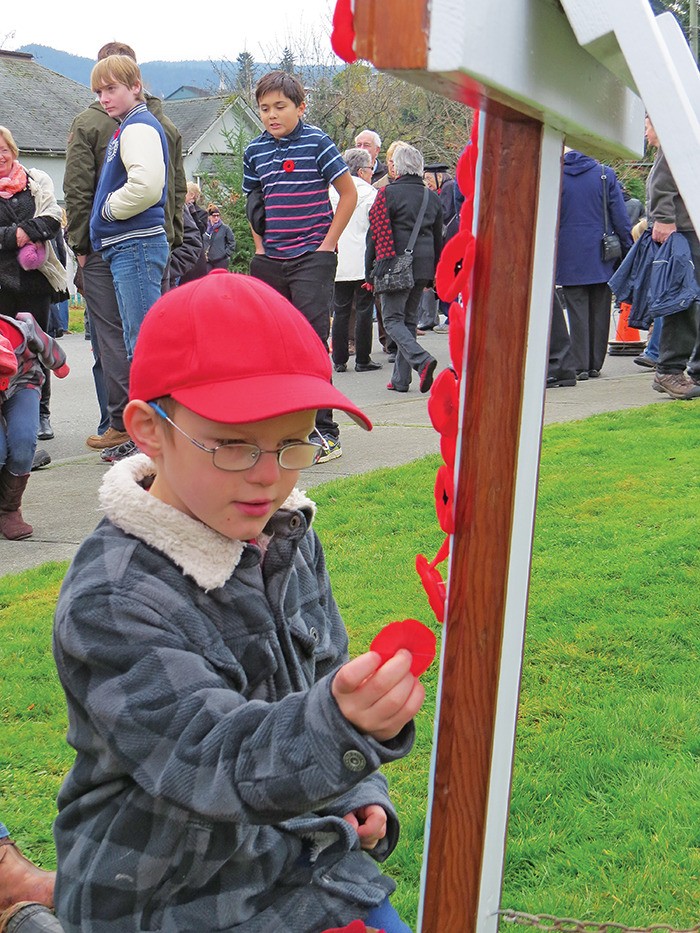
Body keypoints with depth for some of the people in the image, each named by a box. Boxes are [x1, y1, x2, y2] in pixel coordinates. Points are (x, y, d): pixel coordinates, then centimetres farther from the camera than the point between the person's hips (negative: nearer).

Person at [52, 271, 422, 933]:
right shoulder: (109, 602, -25)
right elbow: (209, 757, -34)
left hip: (306, 851, 6)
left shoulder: (289, 537, -2)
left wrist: (360, 797, 3)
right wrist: (339, 725, -51)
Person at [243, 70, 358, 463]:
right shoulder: (255, 150, 9)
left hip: (312, 257, -6)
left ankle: (324, 431, -7)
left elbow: (349, 194, -3)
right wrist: (260, 246, 12)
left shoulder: (316, 142, -5)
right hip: (270, 262, 6)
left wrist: (328, 243, -6)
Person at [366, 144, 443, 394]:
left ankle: (422, 360, -24)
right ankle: (401, 379, 11)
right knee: (409, 320, 12)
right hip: (423, 265, 6)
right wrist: (434, 274, 24)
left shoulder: (388, 193, -5)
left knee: (392, 319, -2)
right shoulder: (432, 197, 12)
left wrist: (370, 272, -2)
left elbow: (376, 234, -7)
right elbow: (438, 239, 17)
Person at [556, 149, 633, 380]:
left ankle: (580, 366, -2)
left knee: (577, 312, 2)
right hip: (601, 256, 1)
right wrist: (627, 248, 7)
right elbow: (620, 216, -1)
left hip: (569, 257, -1)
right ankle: (595, 365, 13)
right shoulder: (605, 174, -1)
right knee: (599, 311, 9)